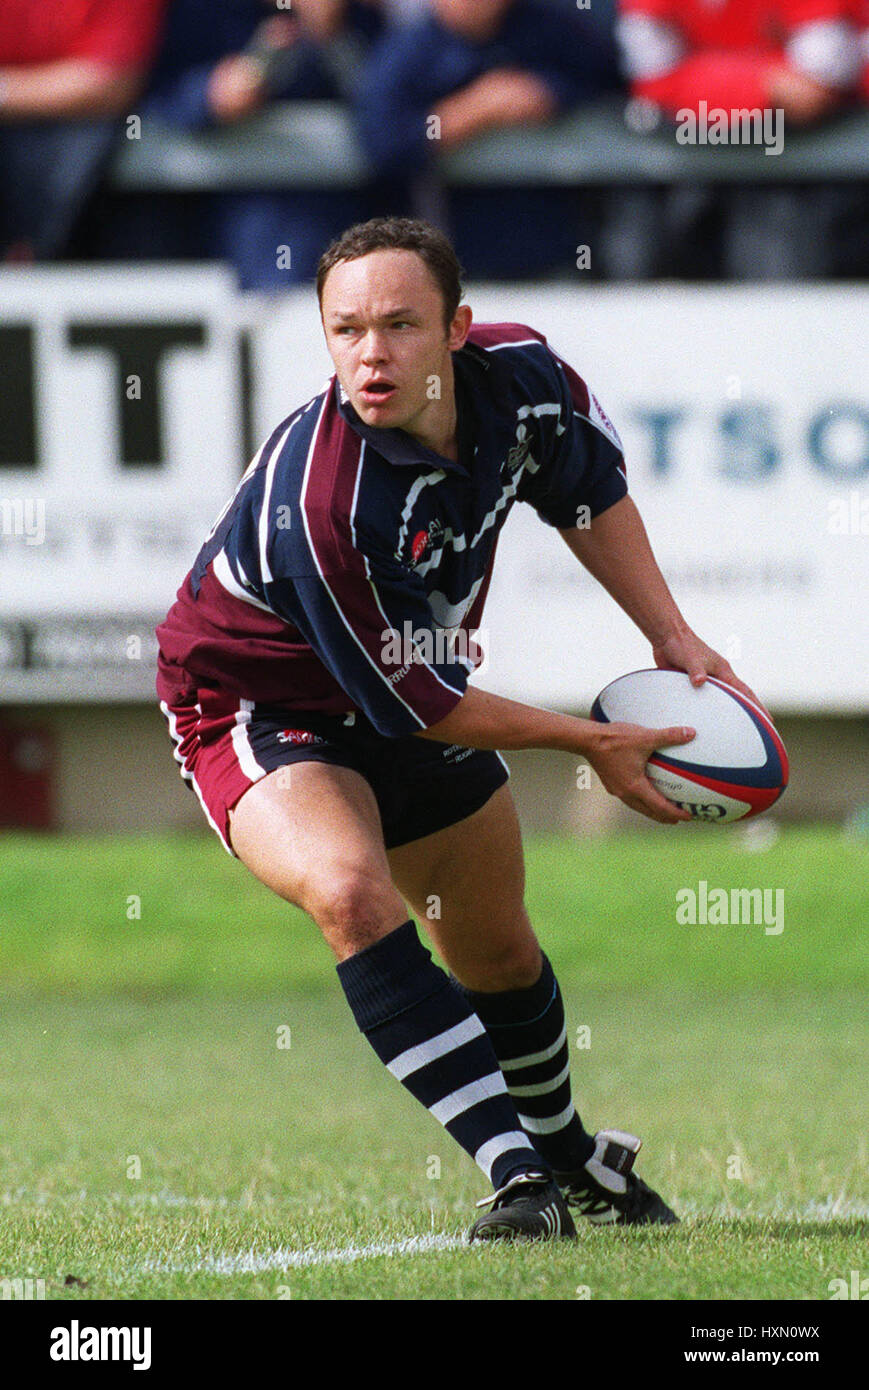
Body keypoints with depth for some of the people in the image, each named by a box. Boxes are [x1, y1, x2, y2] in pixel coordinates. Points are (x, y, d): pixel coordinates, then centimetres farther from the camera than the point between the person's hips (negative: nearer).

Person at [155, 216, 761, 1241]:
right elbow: (405, 703, -28)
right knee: (349, 890, -35)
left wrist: (672, 638, -3)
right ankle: (518, 1179, -34)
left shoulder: (520, 372, -21)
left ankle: (568, 1154, 51)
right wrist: (592, 743, -20)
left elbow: (591, 492, 4)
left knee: (499, 952, 22)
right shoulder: (315, 501, -40)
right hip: (258, 706, -7)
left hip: (415, 692, 7)